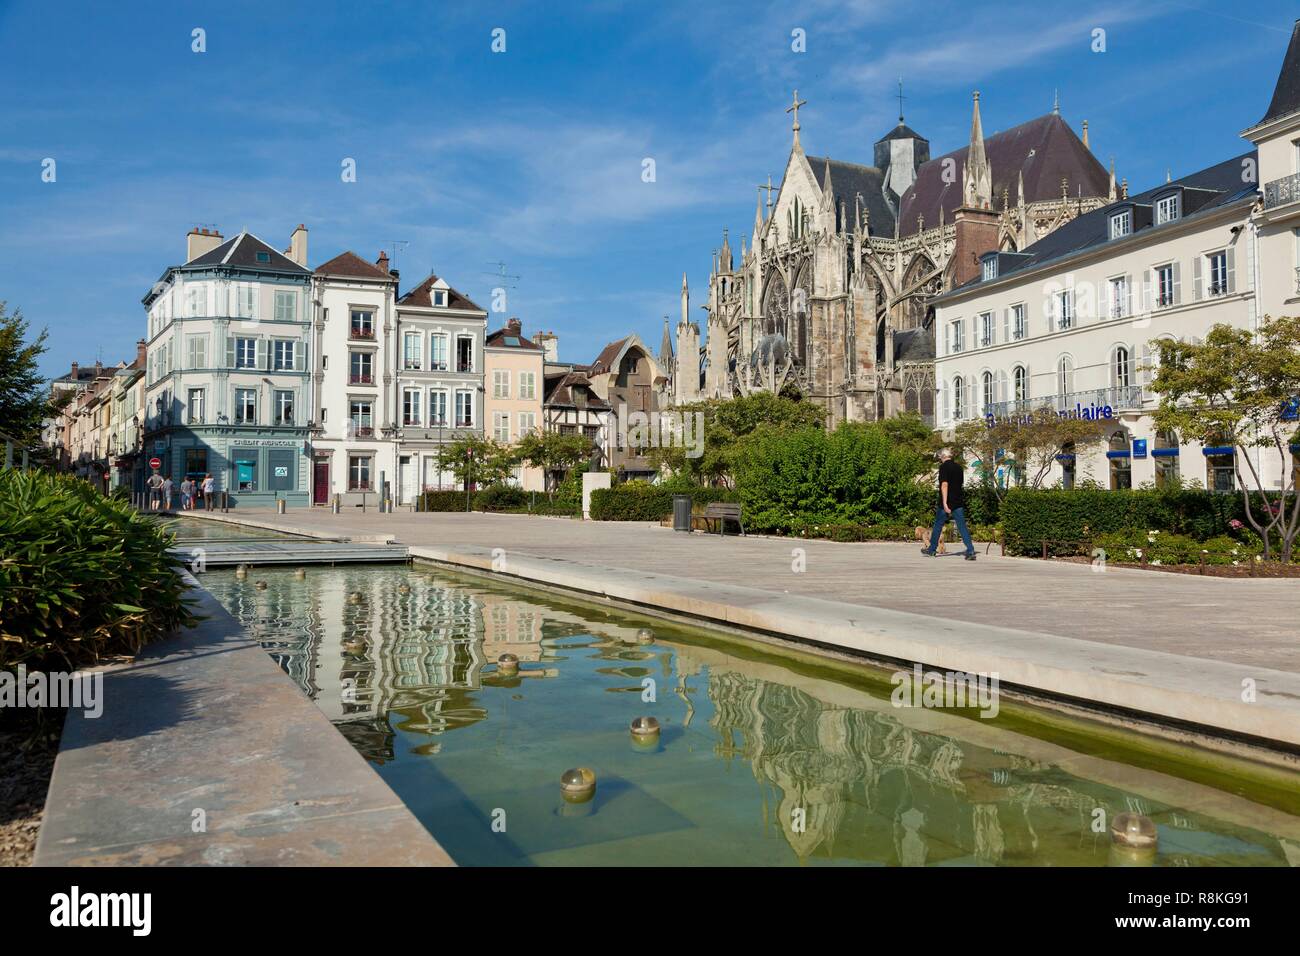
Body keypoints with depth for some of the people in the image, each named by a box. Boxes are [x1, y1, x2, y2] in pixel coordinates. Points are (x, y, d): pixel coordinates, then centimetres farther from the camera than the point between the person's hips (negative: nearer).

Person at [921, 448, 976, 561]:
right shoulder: (958, 467, 10)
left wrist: (945, 503, -22)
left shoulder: (944, 467, -10)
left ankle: (932, 550, 22)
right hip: (959, 502, 5)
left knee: (938, 526, 10)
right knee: (962, 527, 1)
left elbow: (944, 485, -18)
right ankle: (971, 551, -9)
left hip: (946, 502, -5)